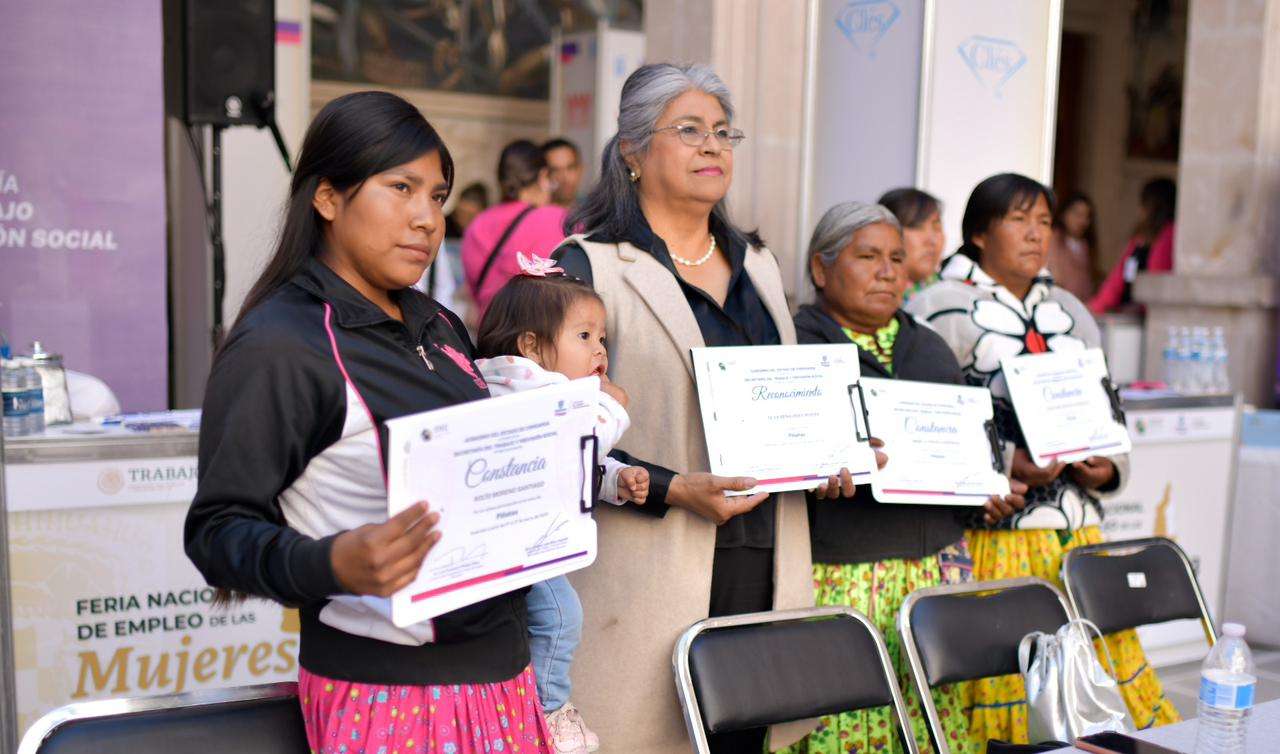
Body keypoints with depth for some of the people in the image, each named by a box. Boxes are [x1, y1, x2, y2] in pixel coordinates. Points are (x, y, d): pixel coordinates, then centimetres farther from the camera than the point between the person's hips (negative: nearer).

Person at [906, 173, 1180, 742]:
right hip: (992, 535, -6)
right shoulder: (938, 311, -3)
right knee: (1005, 679, -5)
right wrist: (1006, 462, -19)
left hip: (1078, 530, 6)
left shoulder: (1071, 313, 18)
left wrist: (1108, 468, 1)